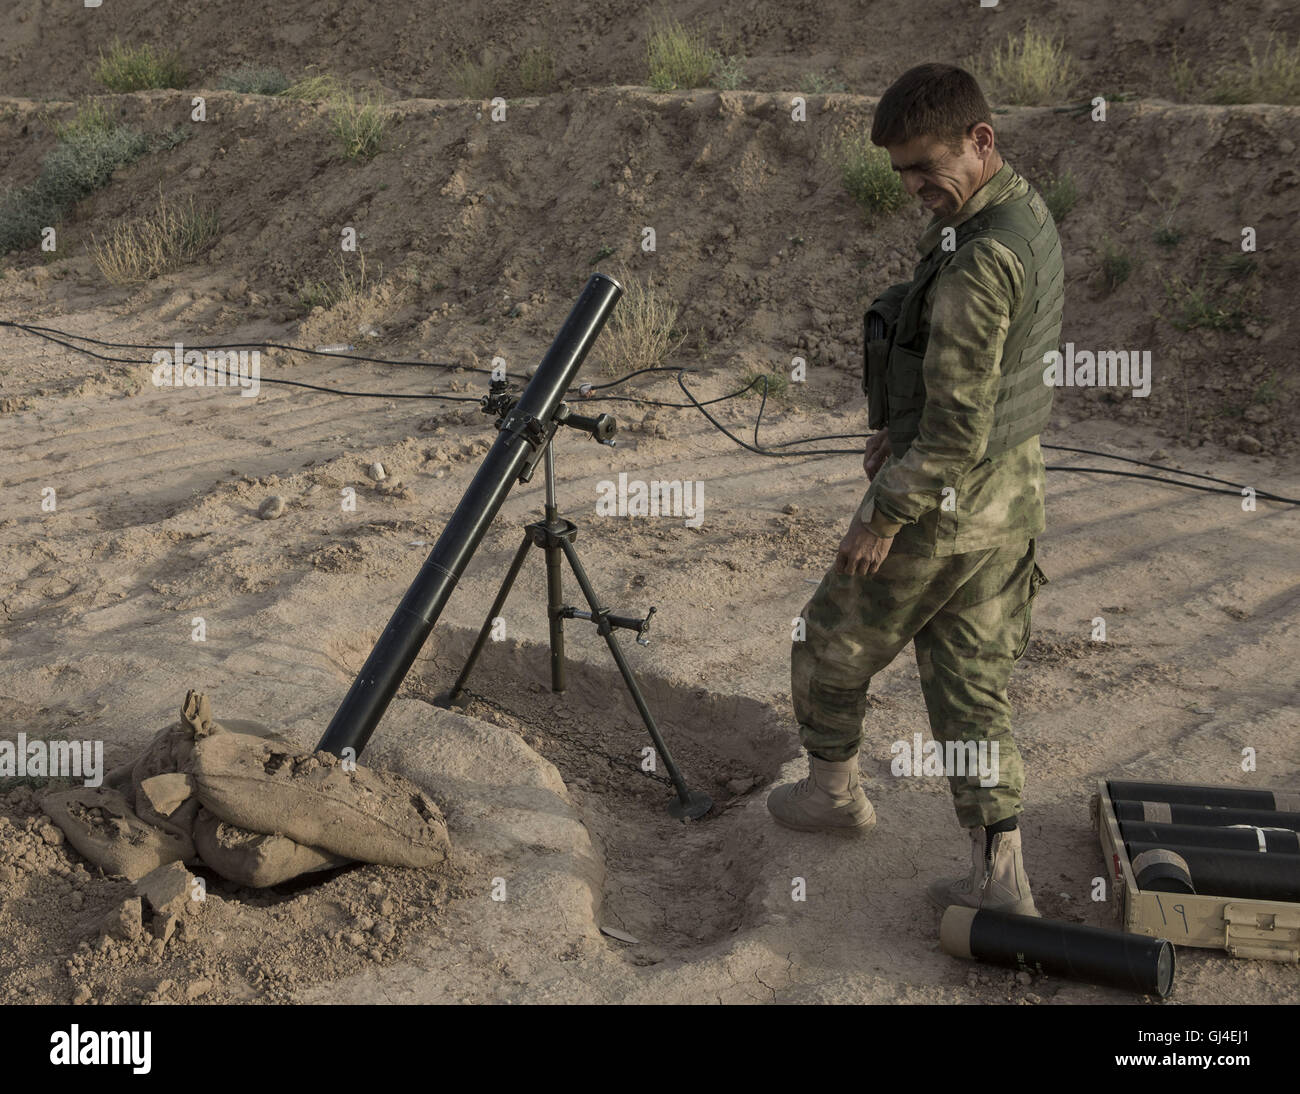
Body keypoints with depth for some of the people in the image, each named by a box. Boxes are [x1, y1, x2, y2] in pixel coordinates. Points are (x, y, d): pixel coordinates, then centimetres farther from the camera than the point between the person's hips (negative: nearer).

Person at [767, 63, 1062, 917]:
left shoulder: (978, 261, -27)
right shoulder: (1028, 213, 5)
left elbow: (959, 423, -26)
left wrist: (887, 516, -17)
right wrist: (899, 428, 18)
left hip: (949, 501, -9)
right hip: (1013, 491, 9)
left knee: (832, 648, 15)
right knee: (972, 681, 15)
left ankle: (834, 789, 38)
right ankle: (1001, 878, 20)